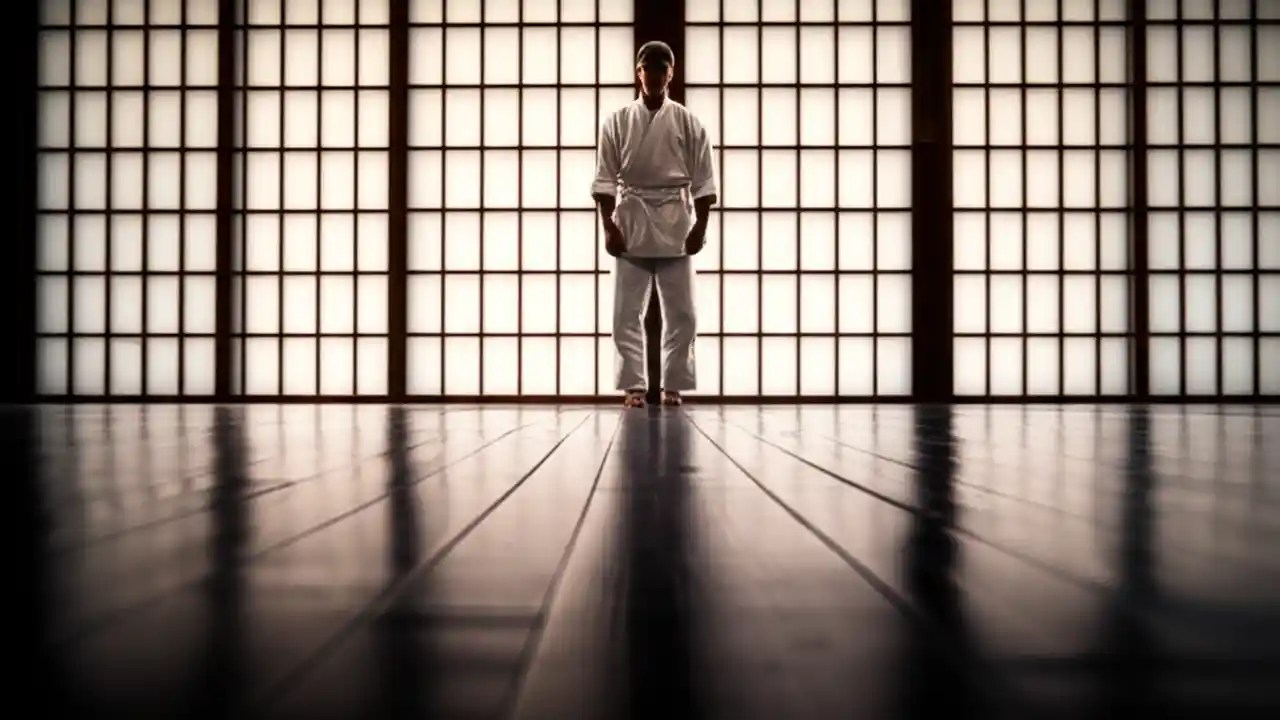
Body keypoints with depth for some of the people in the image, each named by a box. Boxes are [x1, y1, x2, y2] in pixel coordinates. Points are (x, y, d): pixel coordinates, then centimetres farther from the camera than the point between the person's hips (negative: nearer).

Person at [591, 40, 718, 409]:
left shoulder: (687, 122, 5)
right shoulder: (617, 121, 4)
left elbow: (703, 180, 3)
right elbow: (605, 179, 1)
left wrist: (700, 226, -5)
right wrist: (609, 227, -7)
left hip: (676, 222, 0)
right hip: (631, 221, 0)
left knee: (681, 312, 1)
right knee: (627, 312, -2)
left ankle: (673, 386, 10)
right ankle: (633, 387, 4)